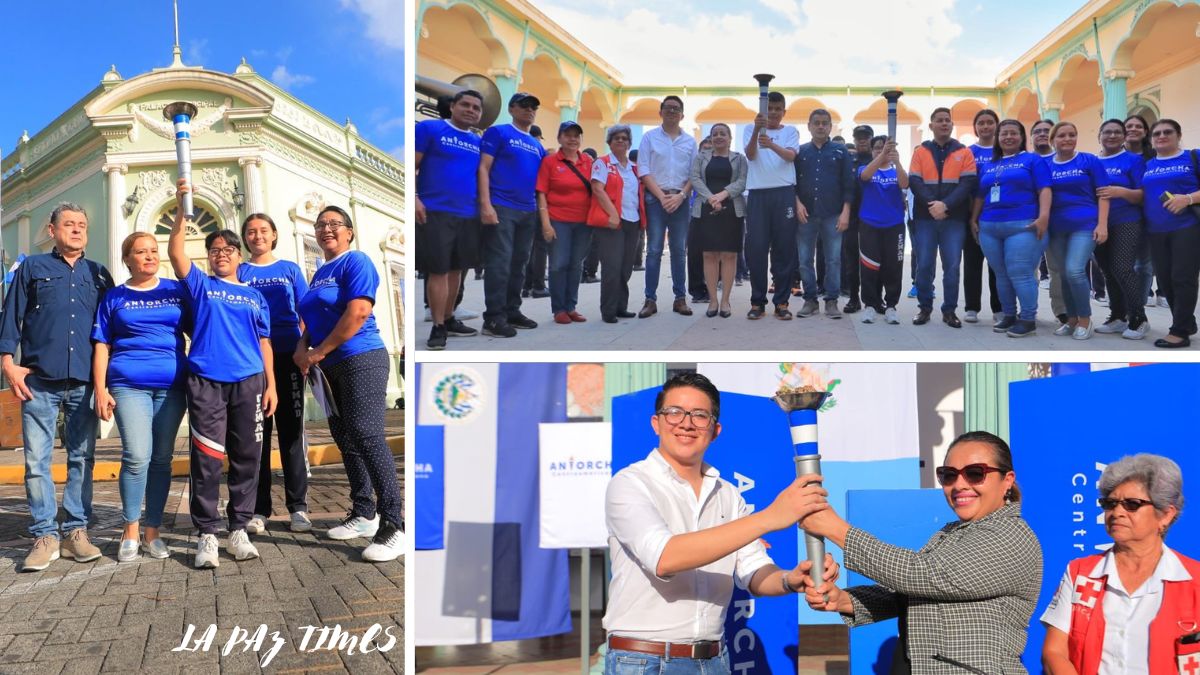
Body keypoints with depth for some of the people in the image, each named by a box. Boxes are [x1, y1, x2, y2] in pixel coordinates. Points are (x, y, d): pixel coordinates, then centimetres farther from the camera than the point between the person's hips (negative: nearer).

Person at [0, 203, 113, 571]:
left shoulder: (98, 274, 17)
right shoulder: (32, 267, 12)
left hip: (85, 381, 2)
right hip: (39, 380, -2)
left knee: (82, 458, 2)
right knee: (37, 460, -4)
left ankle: (76, 532, 9)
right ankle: (45, 536, 2)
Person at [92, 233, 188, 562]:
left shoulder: (176, 290, 10)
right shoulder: (114, 297, 9)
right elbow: (102, 347, 8)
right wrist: (101, 391, -1)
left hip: (172, 386, 2)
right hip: (129, 386, -2)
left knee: (161, 459, 5)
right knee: (137, 456, -13)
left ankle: (152, 532, 14)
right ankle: (130, 533, 1)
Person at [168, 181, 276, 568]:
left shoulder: (254, 297, 17)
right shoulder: (200, 286, 12)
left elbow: (264, 342, 15)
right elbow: (175, 252, -4)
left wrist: (271, 384, 6)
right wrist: (182, 209, -14)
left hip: (248, 381, 2)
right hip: (206, 381, -2)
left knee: (245, 458, 3)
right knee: (207, 458, -4)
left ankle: (239, 531, 11)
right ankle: (206, 535, 1)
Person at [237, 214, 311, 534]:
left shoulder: (290, 269, 11)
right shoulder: (238, 272, 10)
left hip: (287, 355, 0)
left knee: (292, 429, 1)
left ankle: (298, 507, 6)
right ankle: (258, 510, 7)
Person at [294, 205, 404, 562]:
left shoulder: (356, 262, -7)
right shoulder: (320, 273, 19)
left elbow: (358, 312, -19)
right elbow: (315, 318, 24)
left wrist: (318, 353, -14)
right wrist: (303, 346, 1)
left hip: (361, 360, -9)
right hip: (331, 368, 9)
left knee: (367, 436, -16)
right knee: (345, 439, 11)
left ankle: (394, 525, -16)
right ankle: (364, 515, 20)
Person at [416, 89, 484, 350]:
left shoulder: (478, 142, 15)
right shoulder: (428, 128, -2)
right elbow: (412, 166, -6)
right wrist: (415, 199, -16)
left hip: (468, 215, 6)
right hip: (435, 212, -6)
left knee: (456, 269, 12)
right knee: (438, 270, -4)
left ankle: (449, 320, 22)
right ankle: (438, 327, 1)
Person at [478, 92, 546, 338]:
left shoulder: (537, 145, 19)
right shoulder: (498, 132, 0)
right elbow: (483, 168, -7)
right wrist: (485, 204, -17)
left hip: (529, 212, 7)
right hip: (501, 208, -7)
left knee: (519, 263, 9)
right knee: (500, 263, -9)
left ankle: (512, 312, 17)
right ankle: (494, 318, -7)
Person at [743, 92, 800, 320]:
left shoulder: (790, 131, 10)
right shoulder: (750, 129, 10)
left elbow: (790, 155, -9)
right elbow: (750, 155, -9)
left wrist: (772, 145, -30)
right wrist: (757, 130, -26)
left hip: (784, 193, 0)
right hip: (757, 194, 0)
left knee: (785, 248, 1)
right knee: (756, 248, -2)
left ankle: (781, 302, 7)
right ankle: (757, 302, 6)